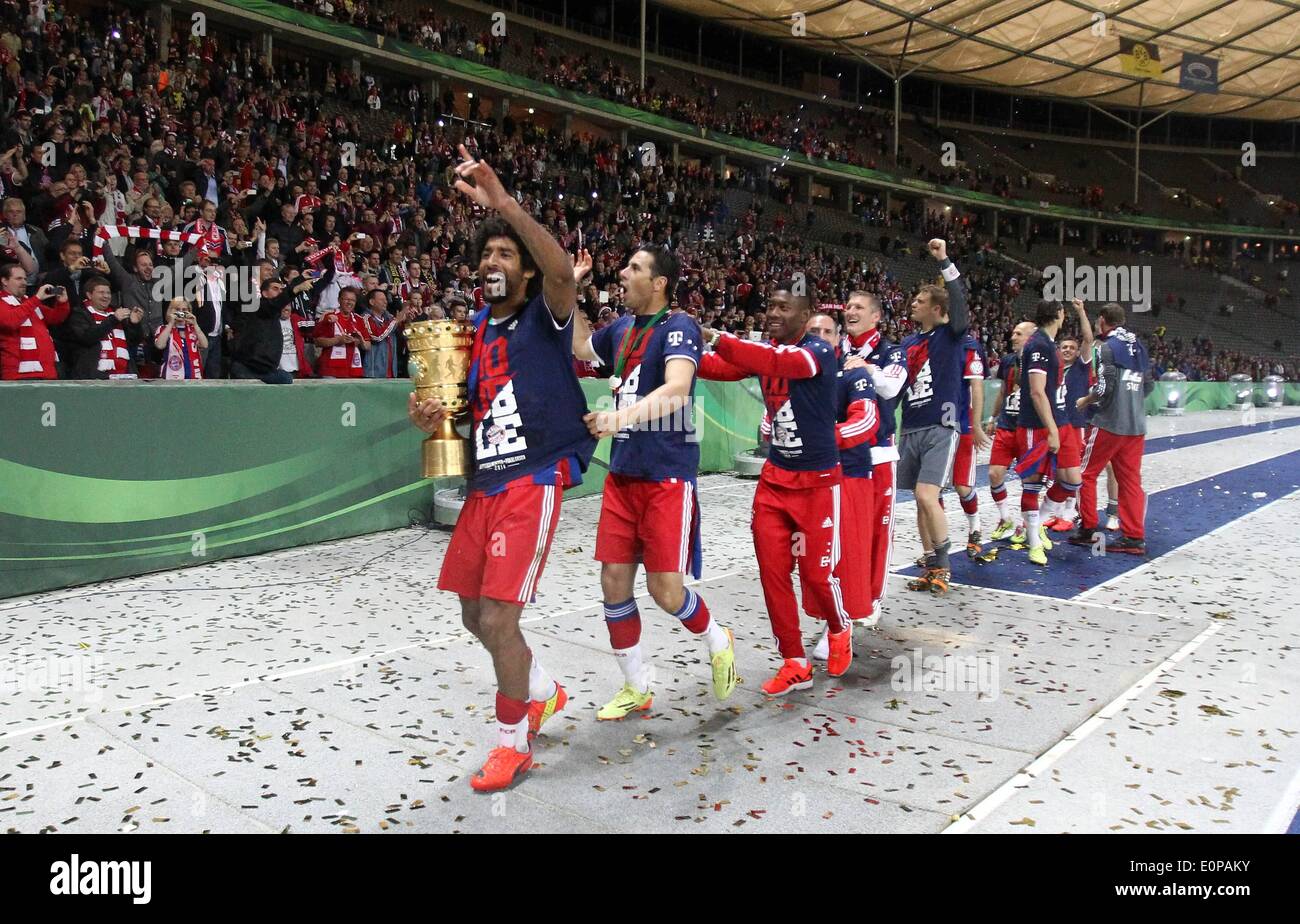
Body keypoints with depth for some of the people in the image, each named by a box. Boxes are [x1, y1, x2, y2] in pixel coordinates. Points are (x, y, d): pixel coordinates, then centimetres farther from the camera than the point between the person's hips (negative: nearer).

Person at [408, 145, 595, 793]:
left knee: (497, 617, -10)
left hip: (532, 480, -7)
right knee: (474, 613, 14)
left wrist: (503, 203, -36)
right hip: (483, 482, 8)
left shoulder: (546, 314, -4)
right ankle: (543, 692, 40)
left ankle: (513, 743, 14)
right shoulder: (476, 328, 14)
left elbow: (562, 270, -28)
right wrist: (432, 418, 1)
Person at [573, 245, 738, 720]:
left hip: (668, 475, -7)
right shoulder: (621, 328, 11)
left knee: (666, 590, -6)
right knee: (614, 582, 4)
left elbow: (677, 388, -29)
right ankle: (636, 688, 21)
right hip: (622, 472, 7)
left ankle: (718, 641, 27)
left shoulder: (679, 326, -11)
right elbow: (581, 348, 31)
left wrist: (623, 414, -44)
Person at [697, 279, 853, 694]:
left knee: (817, 572, 1)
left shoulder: (820, 351, -16)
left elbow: (778, 362, -37)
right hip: (775, 477, 6)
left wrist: (715, 337, -46)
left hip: (817, 481, -6)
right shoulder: (765, 349, 4)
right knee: (772, 570, 2)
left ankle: (840, 631, 33)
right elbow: (718, 368, -10)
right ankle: (795, 664, 15)